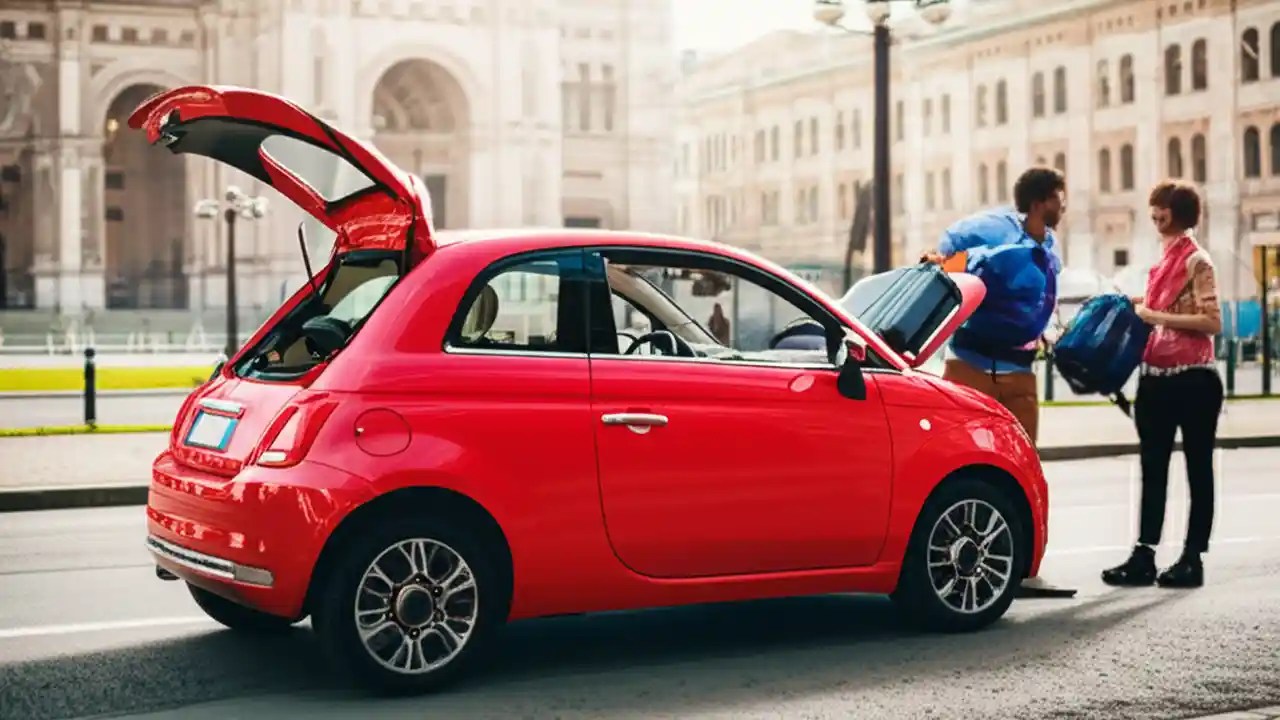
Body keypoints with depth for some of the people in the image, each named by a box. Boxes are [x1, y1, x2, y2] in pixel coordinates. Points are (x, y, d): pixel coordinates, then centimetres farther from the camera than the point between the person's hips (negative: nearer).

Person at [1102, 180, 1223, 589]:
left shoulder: (1197, 262, -10)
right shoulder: (1164, 261, 14)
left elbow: (1212, 322, -17)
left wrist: (1157, 316, -19)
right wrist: (1142, 311, 8)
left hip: (1193, 379, -8)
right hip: (1157, 377, 8)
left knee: (1197, 470, 3)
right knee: (1153, 470, 7)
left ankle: (1193, 560, 8)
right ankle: (1144, 557, 10)